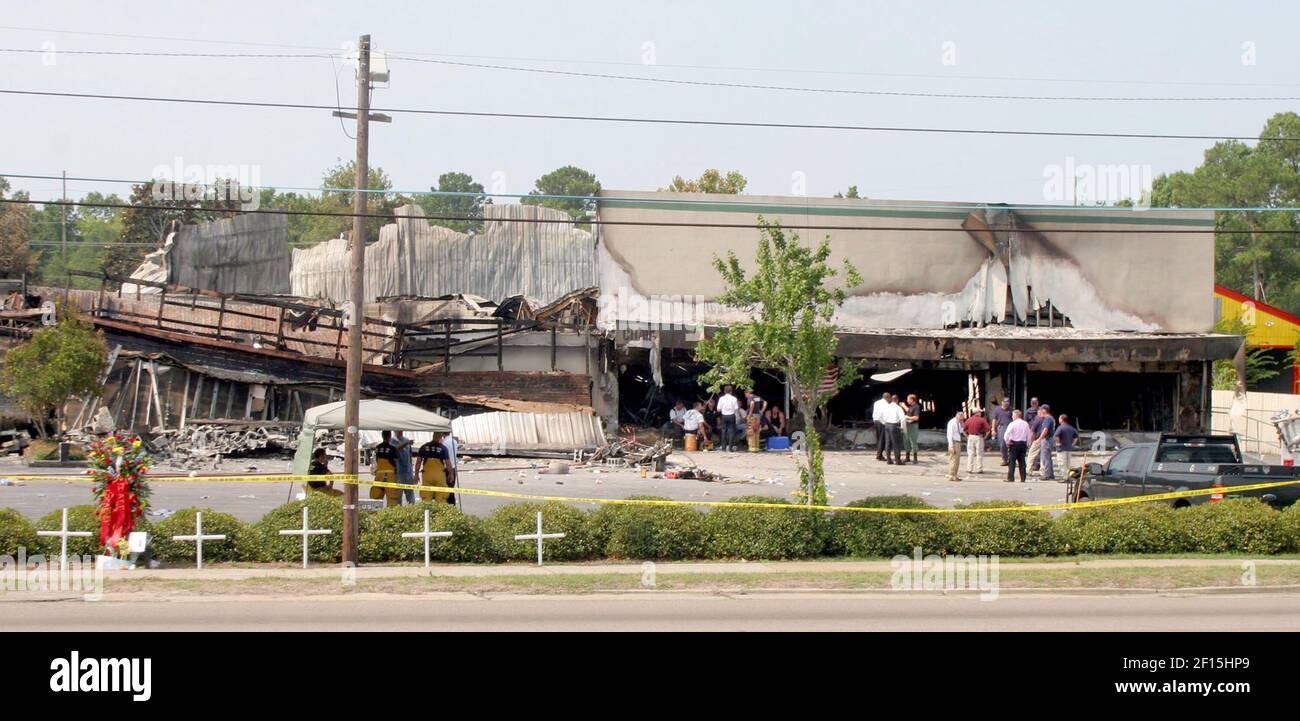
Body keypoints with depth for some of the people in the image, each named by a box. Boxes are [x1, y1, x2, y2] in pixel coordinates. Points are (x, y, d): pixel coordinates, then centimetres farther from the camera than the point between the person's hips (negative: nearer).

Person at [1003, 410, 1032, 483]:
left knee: (1011, 461, -1)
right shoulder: (1026, 424, 6)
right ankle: (1023, 479, 8)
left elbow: (1006, 435, -16)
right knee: (1022, 461, 9)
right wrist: (1027, 445, 16)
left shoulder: (1012, 424, -11)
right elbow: (1028, 436, 9)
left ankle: (1011, 478, -5)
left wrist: (1007, 442, -2)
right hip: (1023, 443, 5)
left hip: (1014, 444, -5)